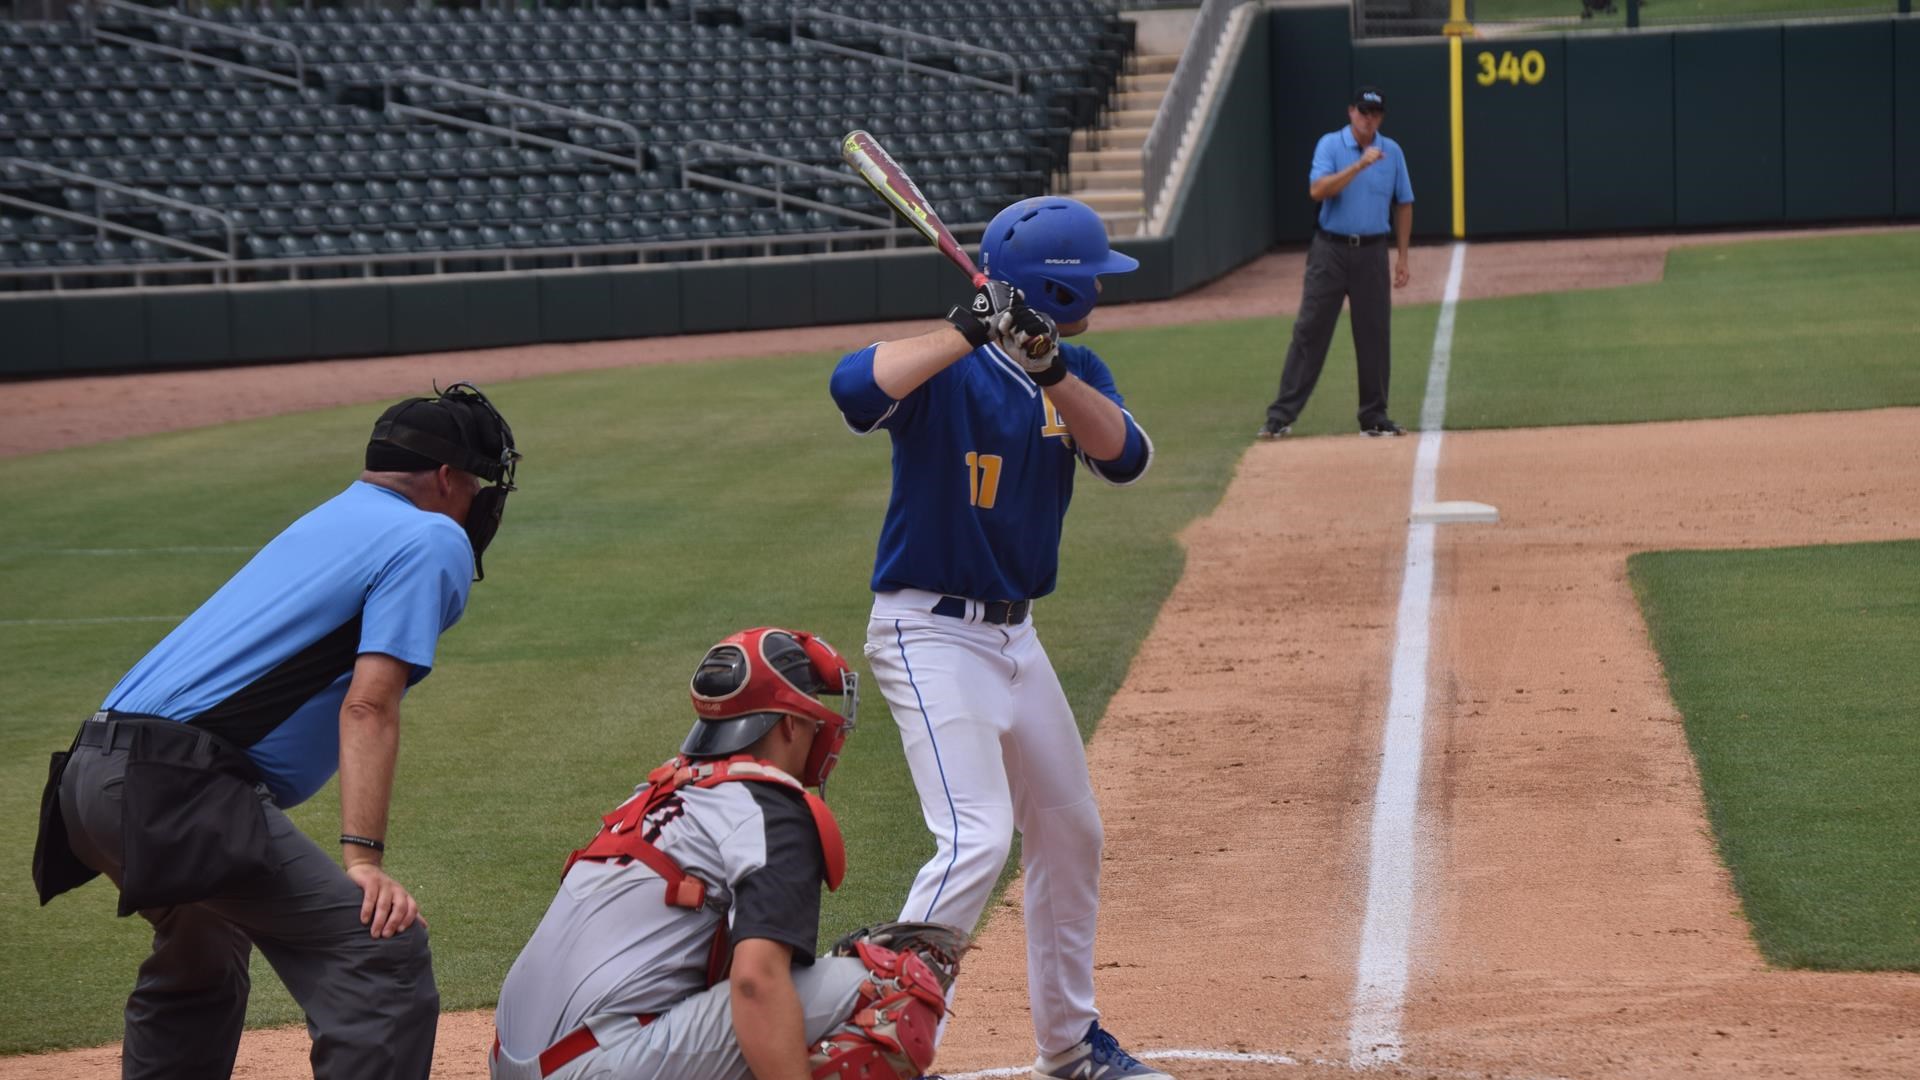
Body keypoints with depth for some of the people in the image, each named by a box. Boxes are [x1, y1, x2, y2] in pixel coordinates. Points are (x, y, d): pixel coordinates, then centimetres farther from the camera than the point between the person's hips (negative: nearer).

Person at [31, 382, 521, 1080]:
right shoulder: (434, 539, 1)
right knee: (385, 951, -14)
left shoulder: (327, 521, 26)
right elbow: (368, 707, -12)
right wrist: (362, 859, -20)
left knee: (198, 960, 32)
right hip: (181, 787, -10)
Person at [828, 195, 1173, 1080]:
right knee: (976, 839, -22)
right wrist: (969, 331, -36)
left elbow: (1125, 458, -13)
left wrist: (1048, 368, -26)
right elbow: (855, 387, -37)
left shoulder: (1075, 372, 6)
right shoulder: (948, 370, -16)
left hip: (1014, 634, 9)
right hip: (930, 635, -8)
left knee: (1069, 833, 18)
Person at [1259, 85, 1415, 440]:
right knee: (1309, 330, -5)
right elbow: (1318, 190, -19)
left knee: (1375, 335, 3)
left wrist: (1402, 258, 7)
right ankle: (1281, 416, -4)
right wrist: (1360, 165, -27)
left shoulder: (1392, 152, 6)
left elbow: (1403, 205, 12)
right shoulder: (1330, 145, -4)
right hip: (1330, 251, -3)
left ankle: (1374, 417, 13)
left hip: (1372, 252, 3)